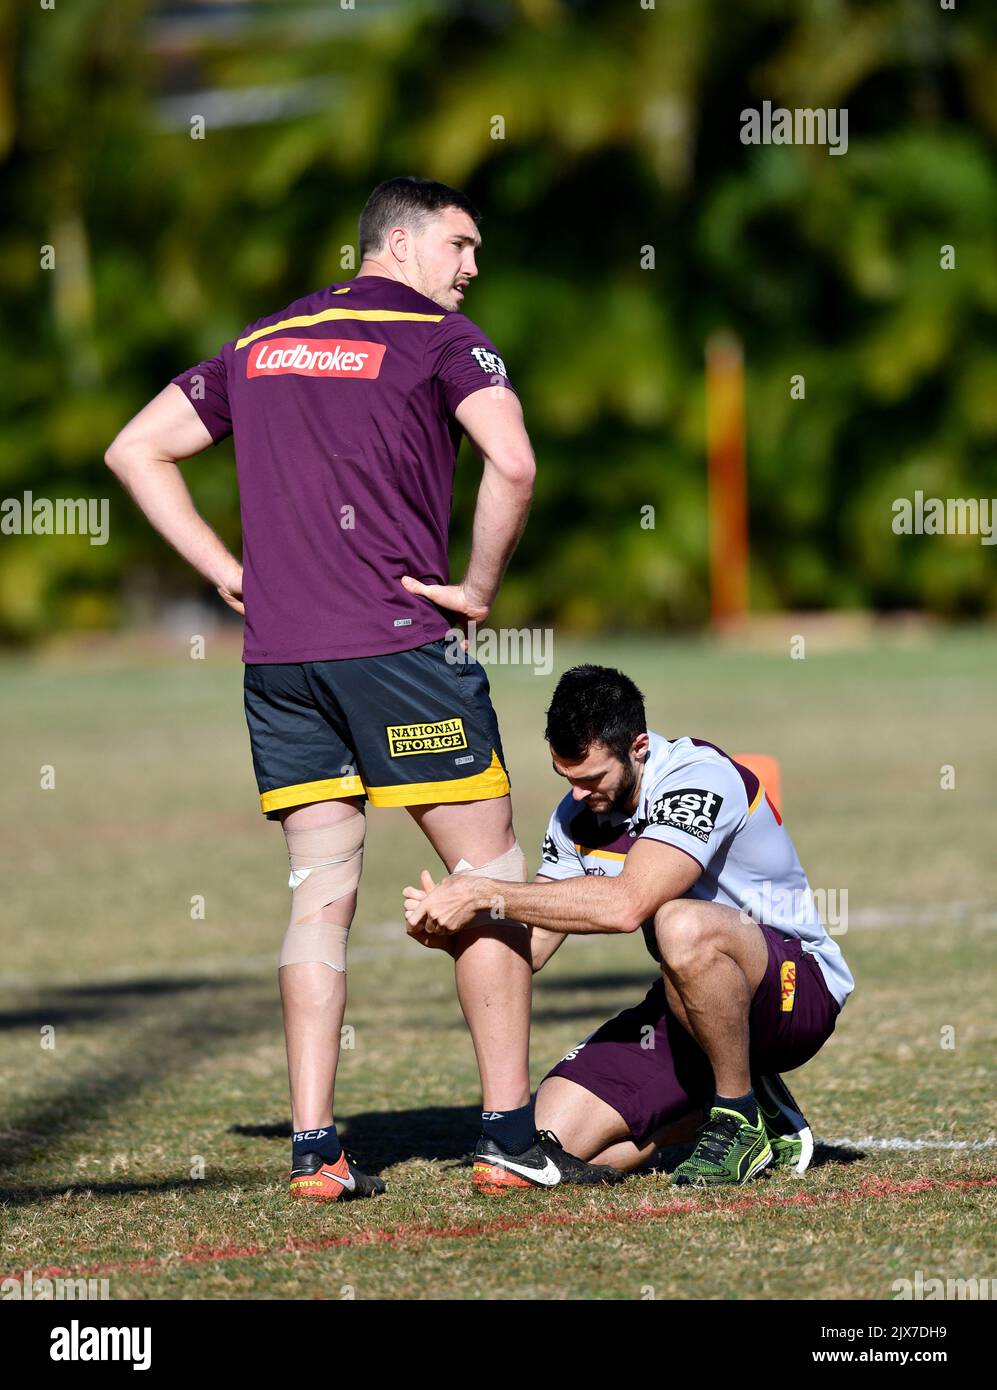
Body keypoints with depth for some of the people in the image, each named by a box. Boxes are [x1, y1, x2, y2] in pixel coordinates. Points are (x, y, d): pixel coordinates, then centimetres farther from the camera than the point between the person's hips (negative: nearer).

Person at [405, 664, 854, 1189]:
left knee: (682, 925, -40)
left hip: (798, 985, -7)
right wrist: (447, 927, -17)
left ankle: (744, 1118, -17)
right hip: (689, 1007, 7)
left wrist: (485, 894, -32)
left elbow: (626, 905, -37)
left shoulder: (701, 777, -23)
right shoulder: (578, 814, 3)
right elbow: (527, 948, 4)